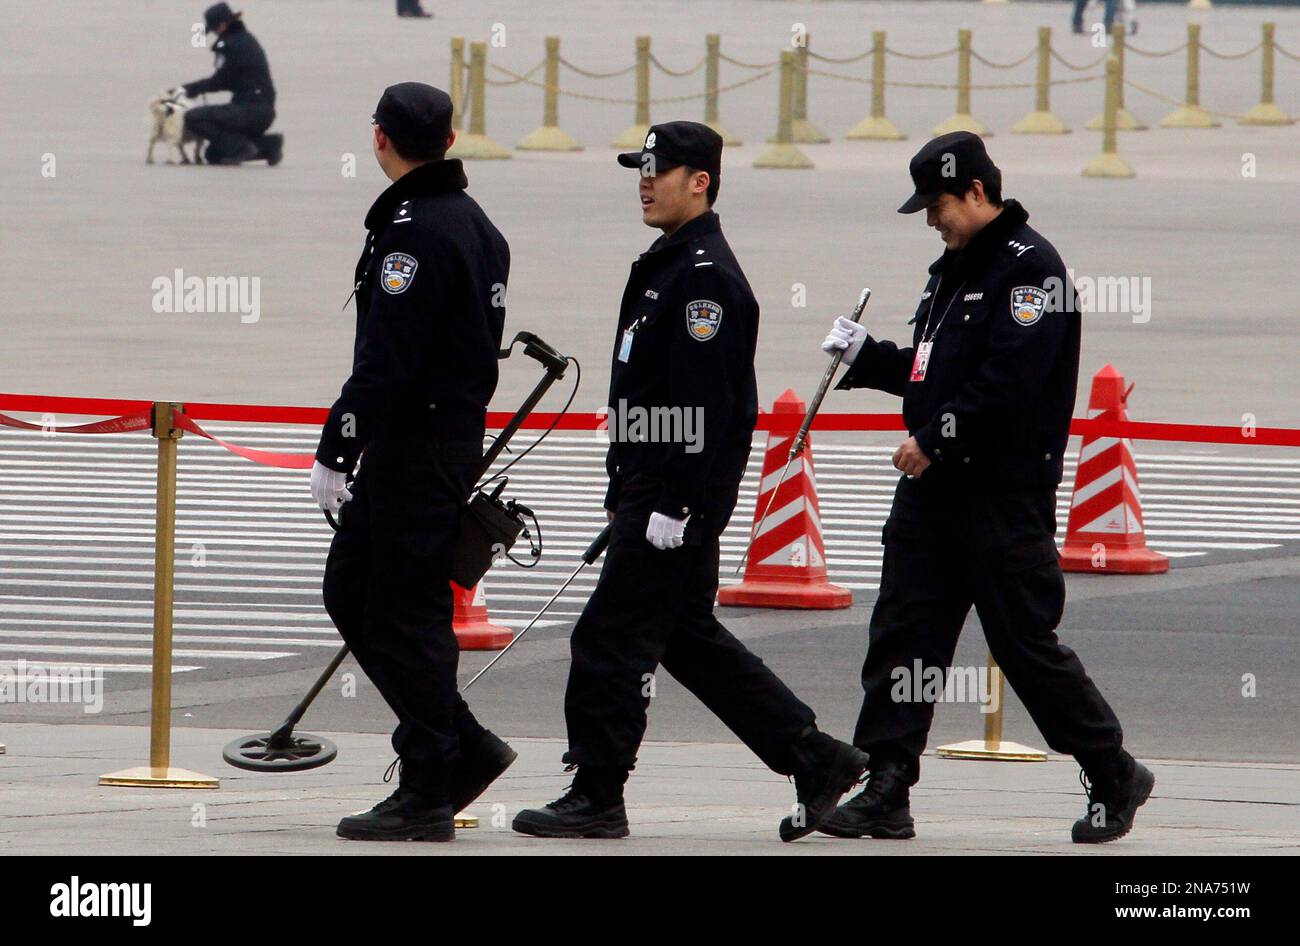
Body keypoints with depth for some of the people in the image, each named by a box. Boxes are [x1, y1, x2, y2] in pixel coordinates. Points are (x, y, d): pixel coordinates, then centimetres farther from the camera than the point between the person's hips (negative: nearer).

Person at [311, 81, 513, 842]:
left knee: (404, 615, -5)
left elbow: (385, 359, -22)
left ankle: (429, 796, -1)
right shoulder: (476, 224, 15)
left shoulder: (416, 230, -17)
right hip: (457, 432, 10)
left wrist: (335, 452, -19)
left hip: (414, 450, -10)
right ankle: (464, 748, 16)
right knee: (350, 591, 16)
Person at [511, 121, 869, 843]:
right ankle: (819, 762, 19)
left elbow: (704, 404, -22)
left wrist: (674, 506, -24)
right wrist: (621, 493, 22)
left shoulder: (707, 276, -15)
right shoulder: (667, 267, 17)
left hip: (681, 491, -11)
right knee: (689, 637, 14)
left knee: (611, 636, -7)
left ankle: (595, 798, -1)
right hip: (650, 485, 11)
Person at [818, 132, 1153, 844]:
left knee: (1025, 645, -2)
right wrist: (864, 357, 11)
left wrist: (935, 440, -19)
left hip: (1005, 498, -9)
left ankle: (1115, 778, 14)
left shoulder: (1030, 269, -12)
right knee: (902, 635, 0)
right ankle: (885, 795, -1)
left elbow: (1009, 383, -21)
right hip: (931, 491, 9)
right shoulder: (953, 270, 18)